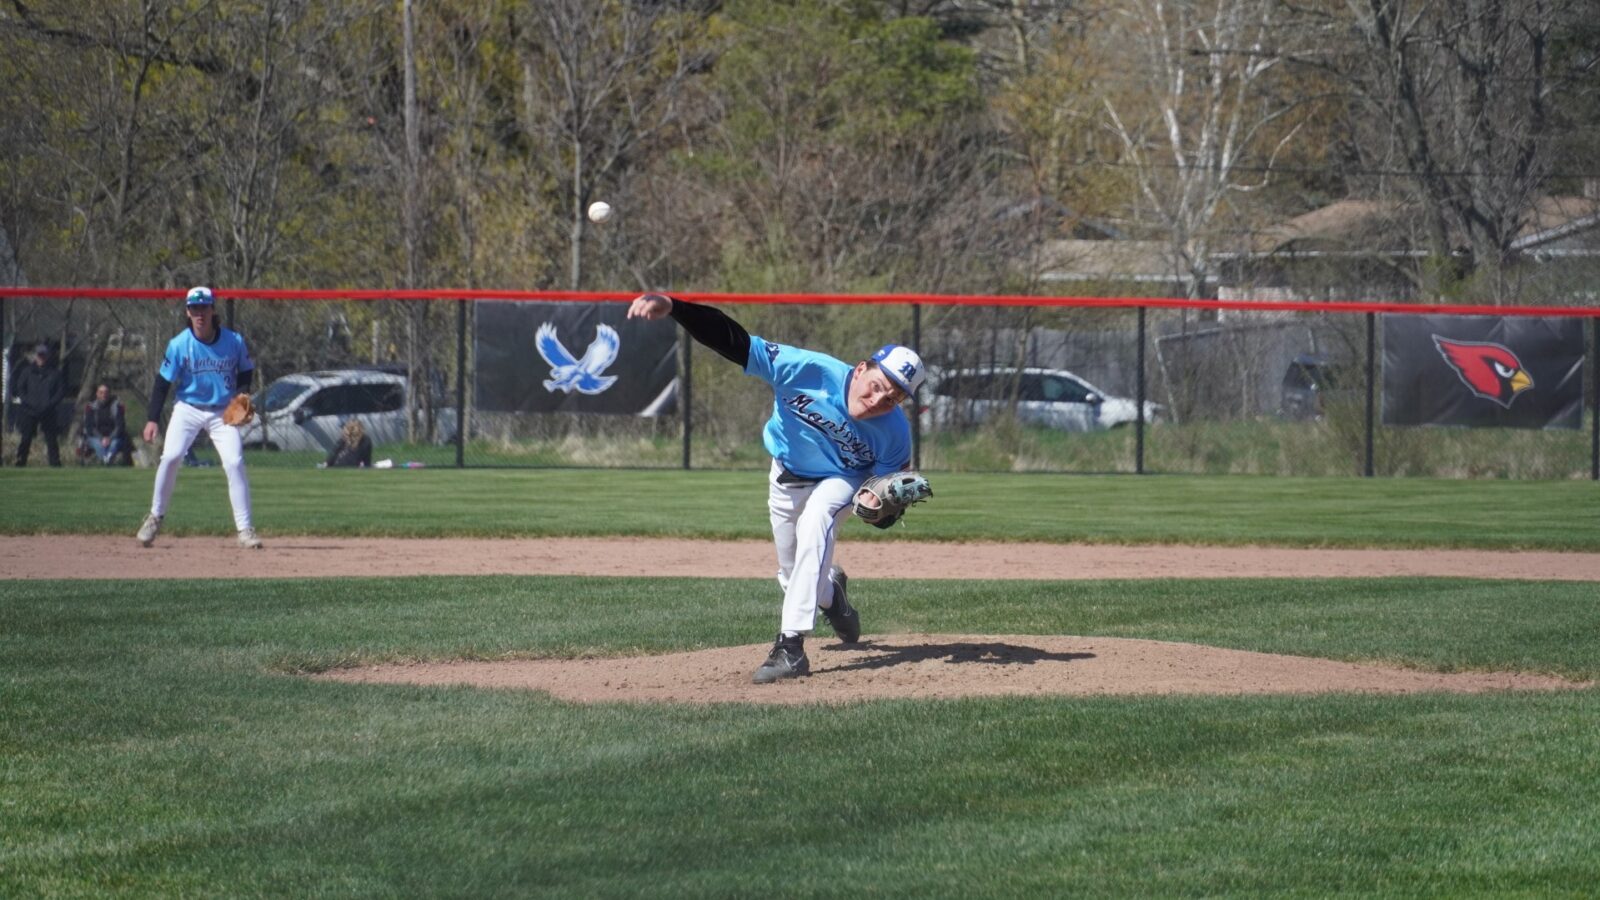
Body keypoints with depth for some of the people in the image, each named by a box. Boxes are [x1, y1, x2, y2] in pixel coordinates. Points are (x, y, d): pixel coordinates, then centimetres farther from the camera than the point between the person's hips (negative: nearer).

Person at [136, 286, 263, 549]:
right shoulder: (178, 345, -11)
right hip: (188, 409, 0)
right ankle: (155, 517, 3)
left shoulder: (234, 341, -9)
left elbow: (246, 370, 9)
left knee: (235, 463, -13)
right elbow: (163, 382, -5)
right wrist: (153, 419, -11)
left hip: (223, 412, 0)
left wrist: (242, 393, -11)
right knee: (170, 457, -16)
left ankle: (245, 530, -8)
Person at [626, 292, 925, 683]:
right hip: (787, 474, 2)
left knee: (814, 523, -34)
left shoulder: (895, 434, -32)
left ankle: (791, 645, -35)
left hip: (841, 479, -2)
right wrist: (671, 306, -56)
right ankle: (832, 592, 54)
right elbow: (735, 343, -43)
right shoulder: (810, 371, -38)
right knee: (793, 575, 15)